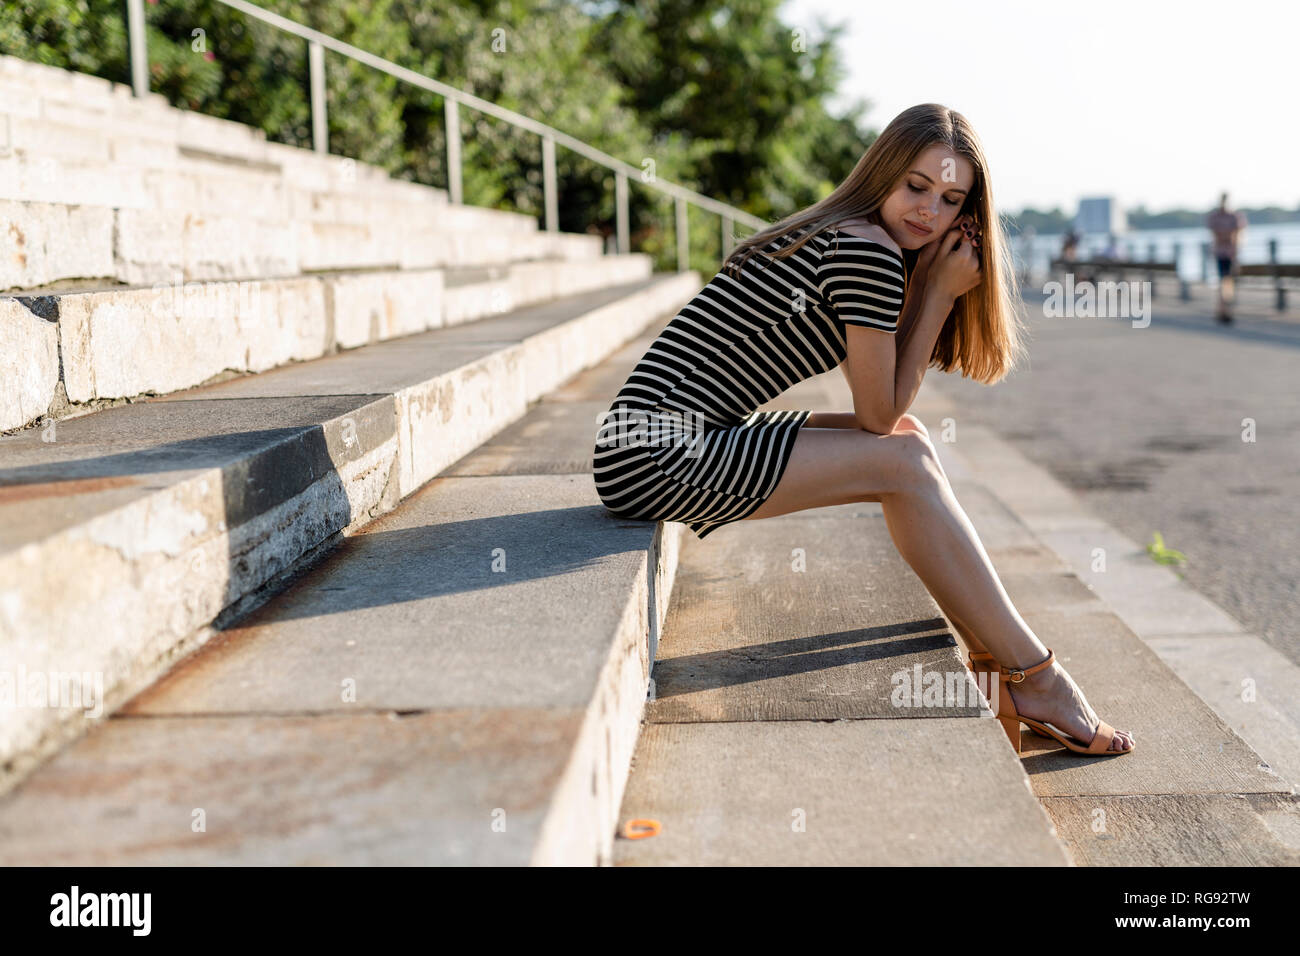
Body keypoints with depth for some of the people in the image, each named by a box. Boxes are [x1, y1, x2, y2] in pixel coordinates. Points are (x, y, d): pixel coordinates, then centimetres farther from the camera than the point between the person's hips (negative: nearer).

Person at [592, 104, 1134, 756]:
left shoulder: (832, 238, 17)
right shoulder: (868, 249, -13)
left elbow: (880, 404, 14)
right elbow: (878, 414, -7)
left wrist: (930, 288, 5)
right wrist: (938, 295, -2)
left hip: (686, 445, 10)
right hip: (656, 453, -10)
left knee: (908, 442, 7)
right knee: (903, 464, -10)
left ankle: (994, 660, 9)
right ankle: (1034, 677, -1)